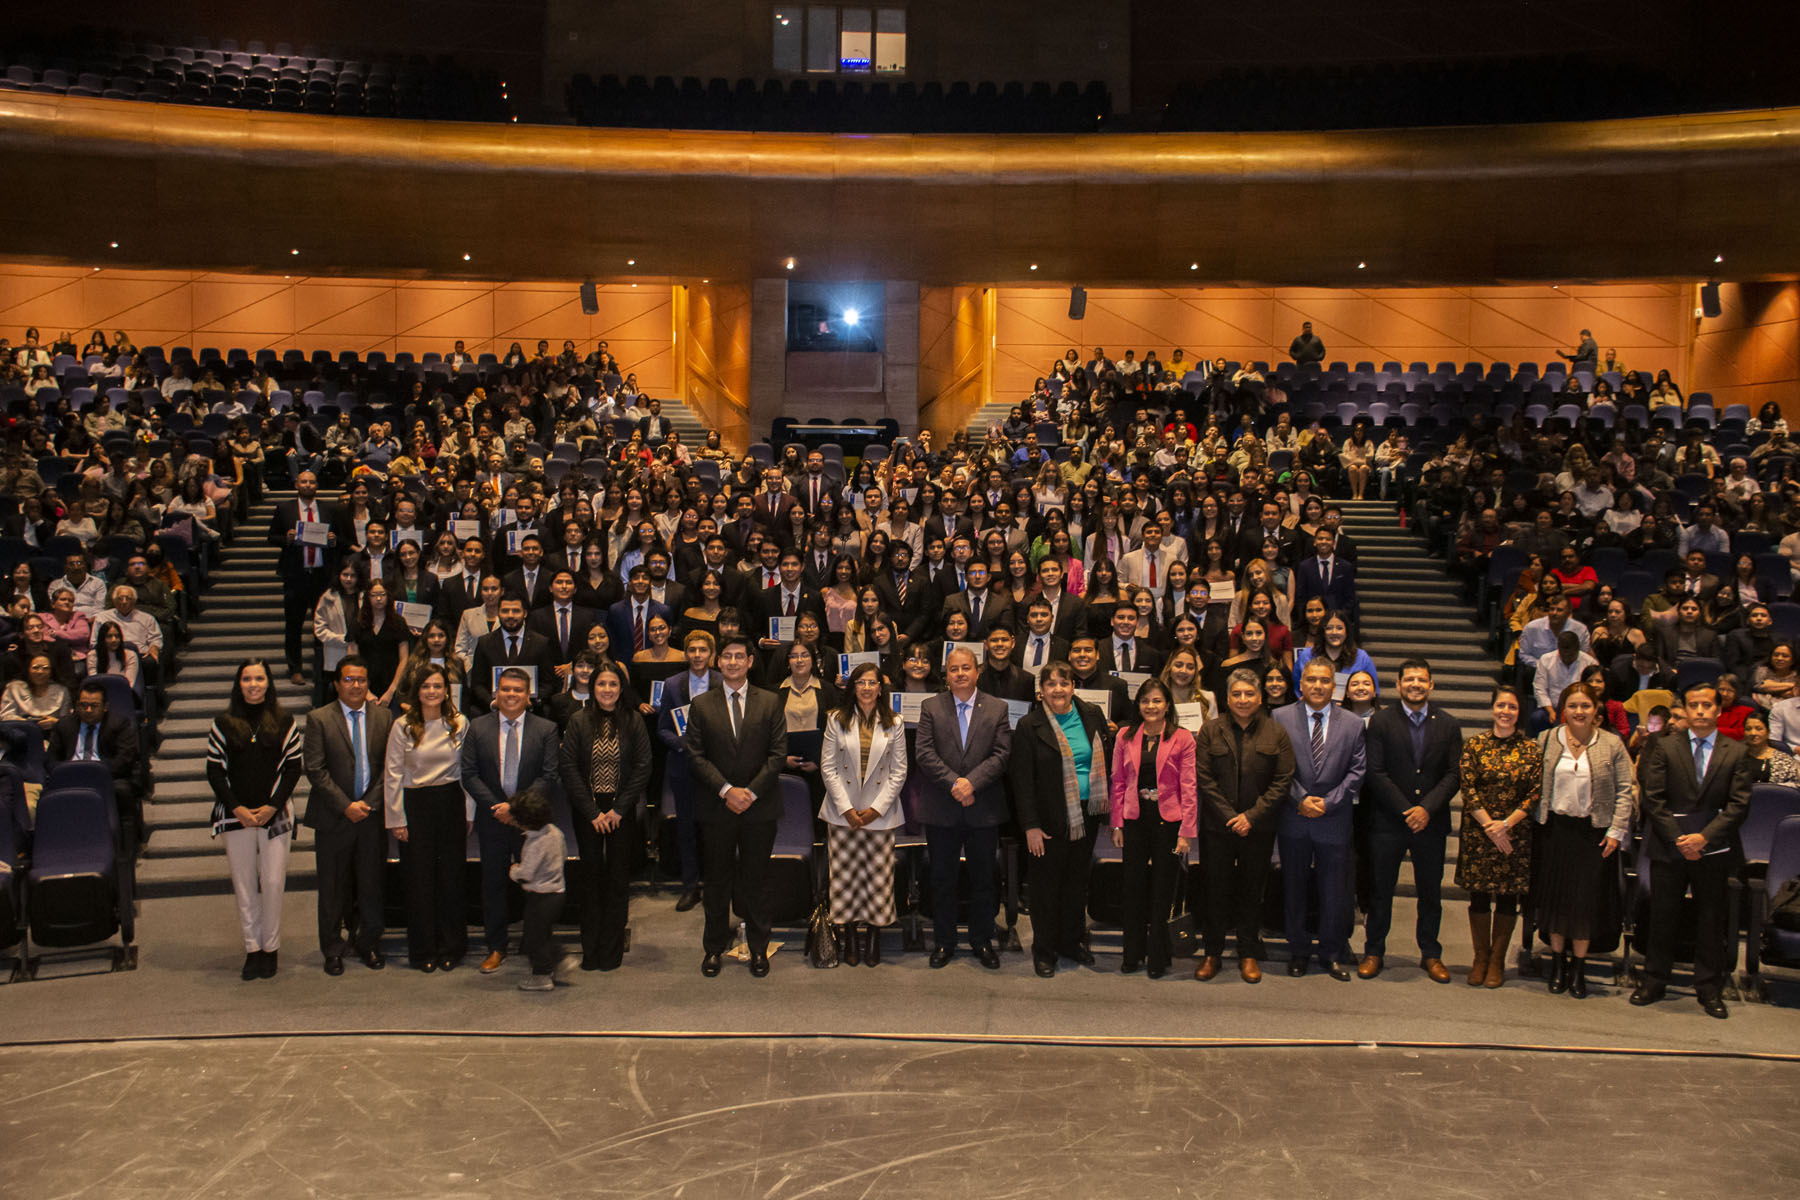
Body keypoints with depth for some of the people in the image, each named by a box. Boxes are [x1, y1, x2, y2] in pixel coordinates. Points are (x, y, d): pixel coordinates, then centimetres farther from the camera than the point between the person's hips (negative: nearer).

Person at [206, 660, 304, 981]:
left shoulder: (285, 723, 3)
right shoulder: (223, 725, 5)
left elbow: (293, 768, 2)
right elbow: (214, 771, 3)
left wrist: (272, 806, -9)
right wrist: (237, 808, -7)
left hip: (275, 814, -1)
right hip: (236, 815, 1)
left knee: (273, 882, -2)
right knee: (244, 884, 5)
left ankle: (270, 948, 11)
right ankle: (252, 949, 13)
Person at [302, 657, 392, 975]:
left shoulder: (384, 717, 5)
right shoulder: (319, 719, -2)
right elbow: (315, 770, -7)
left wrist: (369, 802, -8)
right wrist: (345, 806, -12)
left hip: (372, 814, 2)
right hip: (333, 817, -2)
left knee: (371, 883, 8)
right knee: (333, 886, 6)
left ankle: (368, 943, 23)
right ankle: (333, 949, 19)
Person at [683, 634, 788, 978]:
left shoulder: (770, 702, 4)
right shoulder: (701, 705, 4)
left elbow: (778, 753, -1)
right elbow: (696, 756, -1)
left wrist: (750, 792, -11)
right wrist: (726, 790, -13)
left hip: (760, 806, 0)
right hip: (716, 808, 0)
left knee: (756, 880, 7)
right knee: (718, 880, 8)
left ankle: (758, 948, 18)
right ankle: (714, 947, 20)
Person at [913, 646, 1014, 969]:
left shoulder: (997, 708, 3)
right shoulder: (931, 708, 3)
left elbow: (1002, 754, -5)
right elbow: (923, 753, -7)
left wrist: (972, 782, -18)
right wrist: (953, 783, -18)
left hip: (984, 809, 0)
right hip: (941, 810, 0)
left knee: (983, 879, 9)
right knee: (942, 878, 8)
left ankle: (982, 941, 22)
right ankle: (943, 942, 19)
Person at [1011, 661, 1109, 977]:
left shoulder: (1092, 717, 3)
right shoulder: (1030, 726, -9)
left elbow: (1104, 760, 14)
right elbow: (1021, 780, -8)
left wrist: (1106, 802, 6)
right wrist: (1030, 825, -12)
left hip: (1087, 814, 4)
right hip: (1051, 817, -4)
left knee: (1078, 879, 15)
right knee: (1047, 883, 4)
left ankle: (1073, 941, 30)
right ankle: (1044, 950, 18)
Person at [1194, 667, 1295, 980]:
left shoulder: (1276, 733, 2)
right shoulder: (1211, 731, 1)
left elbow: (1282, 781, -2)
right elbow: (1204, 778, -3)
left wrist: (1252, 816, -10)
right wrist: (1229, 817, -11)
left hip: (1259, 827, 0)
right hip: (1218, 825, 0)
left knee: (1252, 890, 8)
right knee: (1217, 889, 5)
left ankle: (1249, 953, 20)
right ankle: (1212, 953, 16)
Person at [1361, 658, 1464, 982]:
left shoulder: (1448, 725, 5)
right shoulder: (1380, 722, -1)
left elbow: (1453, 774, 0)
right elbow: (1376, 773, -6)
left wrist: (1427, 809, -14)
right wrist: (1405, 811, -13)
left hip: (1431, 822, 2)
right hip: (1387, 821, -2)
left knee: (1431, 891, 10)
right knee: (1380, 890, 6)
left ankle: (1431, 954, 23)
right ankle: (1374, 952, 18)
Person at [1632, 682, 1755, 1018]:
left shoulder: (1736, 753, 3)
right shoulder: (1664, 747, 2)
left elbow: (1739, 804, -3)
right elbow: (1654, 798, -2)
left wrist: (1704, 837, -14)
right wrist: (1678, 839, -10)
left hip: (1714, 848, 0)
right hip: (1669, 847, 0)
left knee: (1711, 920, 7)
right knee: (1662, 916, 6)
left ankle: (1709, 989, 18)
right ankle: (1654, 981, 19)